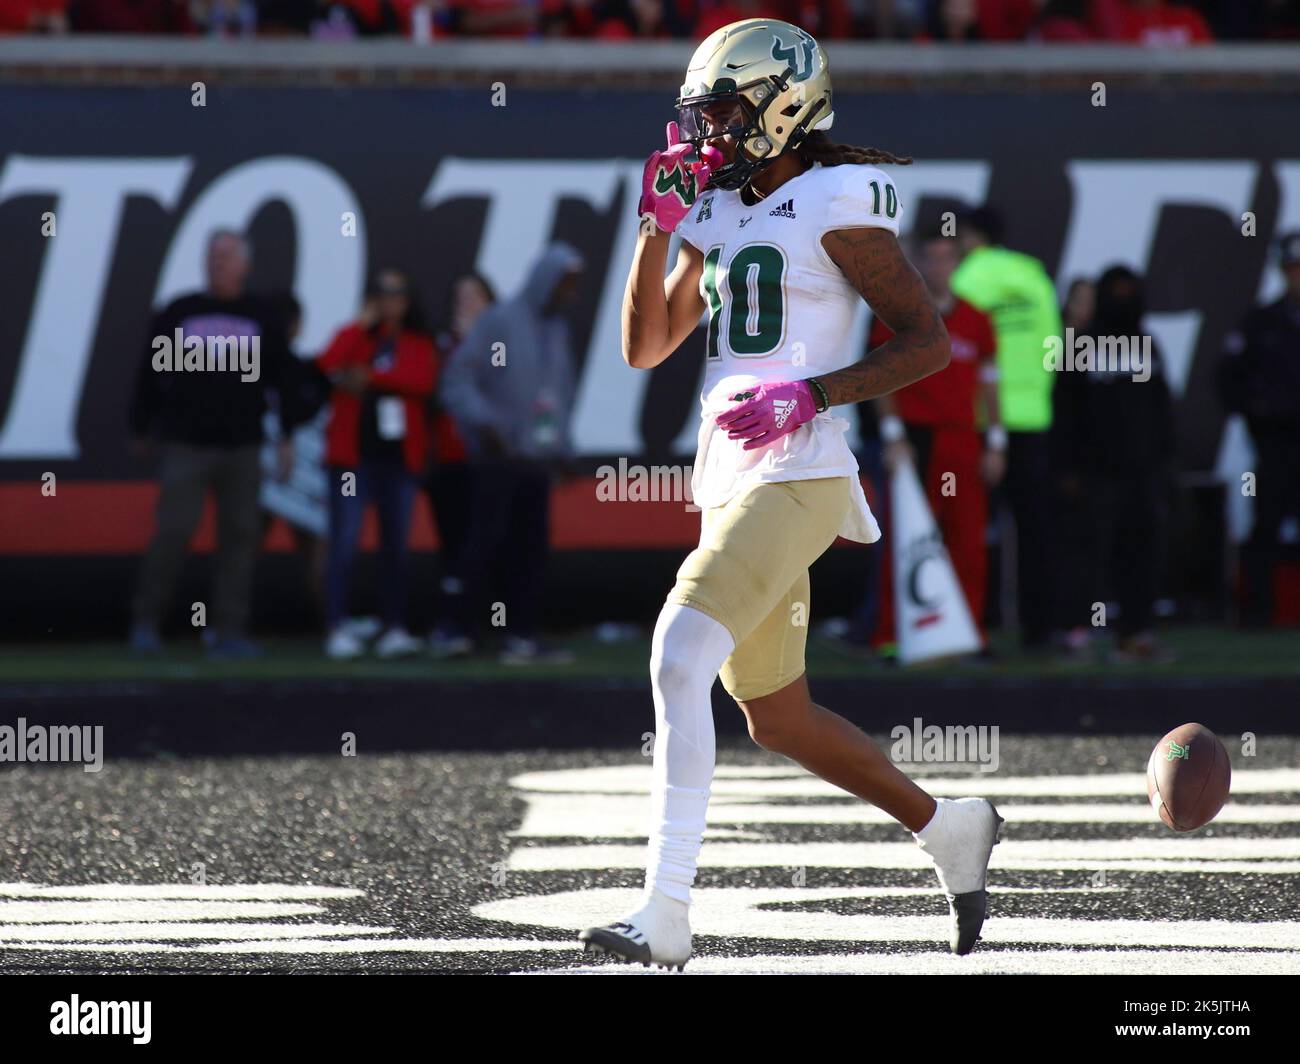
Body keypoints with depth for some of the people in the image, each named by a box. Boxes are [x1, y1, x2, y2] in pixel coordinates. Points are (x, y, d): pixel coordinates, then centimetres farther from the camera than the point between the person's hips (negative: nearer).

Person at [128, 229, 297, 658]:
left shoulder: (263, 317, 10)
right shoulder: (178, 313, 5)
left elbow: (282, 378, 12)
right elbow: (150, 373, 10)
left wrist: (286, 437, 6)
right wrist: (140, 430, 11)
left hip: (242, 448, 2)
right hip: (185, 444, -2)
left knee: (240, 535, 0)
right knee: (174, 531, -10)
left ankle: (227, 630, 5)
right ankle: (145, 620, 1)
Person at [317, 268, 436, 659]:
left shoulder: (419, 344, 10)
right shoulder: (353, 336, 7)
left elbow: (422, 380, -10)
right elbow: (328, 366, -14)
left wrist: (370, 377, -14)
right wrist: (362, 324, -11)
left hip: (400, 455, 2)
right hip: (354, 455, -2)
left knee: (396, 545, 4)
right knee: (345, 543, -9)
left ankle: (394, 628, 8)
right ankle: (337, 629, -10)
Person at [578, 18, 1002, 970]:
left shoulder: (837, 204, -6)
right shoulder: (720, 214, 16)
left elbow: (929, 339, -8)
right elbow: (645, 349, 18)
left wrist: (812, 396, -18)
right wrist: (659, 226, 7)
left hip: (795, 474, -9)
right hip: (730, 484, 9)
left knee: (679, 661, -23)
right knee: (779, 720, 15)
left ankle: (665, 915, -25)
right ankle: (949, 828, 35)